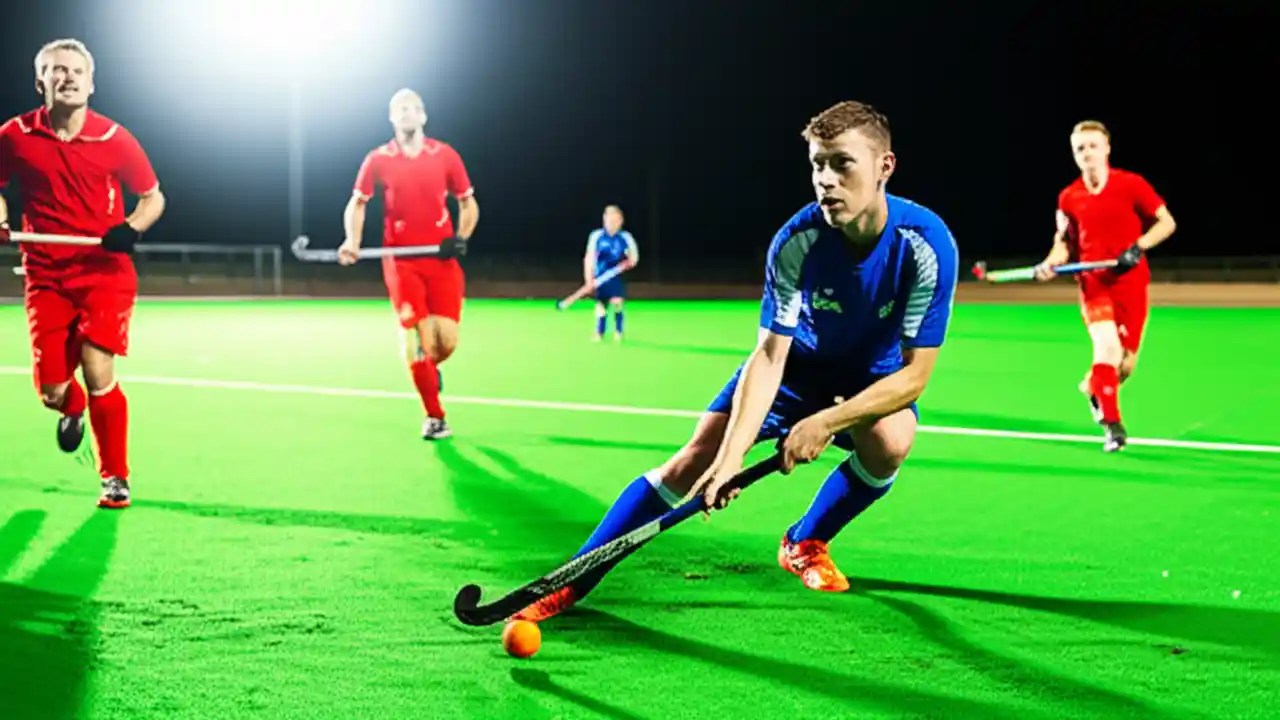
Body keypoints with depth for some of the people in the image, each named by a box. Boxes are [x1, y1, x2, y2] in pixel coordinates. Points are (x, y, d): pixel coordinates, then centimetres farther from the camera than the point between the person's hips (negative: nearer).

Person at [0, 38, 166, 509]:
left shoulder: (114, 138, -5)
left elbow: (153, 197, 5)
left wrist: (131, 228, -15)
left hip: (105, 272, -1)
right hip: (46, 278, 2)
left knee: (98, 375, -15)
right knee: (51, 390, -2)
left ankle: (115, 477, 5)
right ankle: (71, 408, 40)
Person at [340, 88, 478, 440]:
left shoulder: (445, 155, 2)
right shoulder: (378, 160, 1)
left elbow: (468, 203, 10)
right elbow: (357, 203, 9)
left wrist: (461, 237, -7)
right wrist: (352, 241, -8)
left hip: (442, 260, 1)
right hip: (402, 263, -1)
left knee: (447, 341, -6)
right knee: (418, 342, -9)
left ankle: (429, 368, 32)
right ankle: (434, 417, 6)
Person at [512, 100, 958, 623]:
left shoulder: (926, 245, -30)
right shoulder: (795, 242, -28)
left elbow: (915, 373, -27)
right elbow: (769, 355, -28)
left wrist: (827, 421, -38)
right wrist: (732, 454, -41)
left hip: (872, 377, 0)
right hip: (795, 363, 0)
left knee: (890, 441, -31)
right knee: (697, 458, -13)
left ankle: (805, 544, 0)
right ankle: (570, 582, -5)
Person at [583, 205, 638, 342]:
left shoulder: (625, 237, -2)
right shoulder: (596, 236, -3)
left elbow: (634, 256, 9)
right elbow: (589, 258, -3)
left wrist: (630, 262, -14)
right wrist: (589, 278, -9)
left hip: (618, 277, -1)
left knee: (617, 302, -17)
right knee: (601, 306, 5)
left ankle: (618, 332, 0)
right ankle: (599, 333, 23)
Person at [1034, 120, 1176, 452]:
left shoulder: (1132, 184, -5)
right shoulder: (1068, 198, 1)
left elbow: (1167, 223, 0)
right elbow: (1064, 242, 11)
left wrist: (1138, 247, -15)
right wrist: (1051, 263, -10)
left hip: (1130, 281, 0)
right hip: (1092, 282, 0)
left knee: (1126, 363, 1)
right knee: (1107, 345, -22)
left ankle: (1092, 386, 37)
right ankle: (1112, 424, -8)